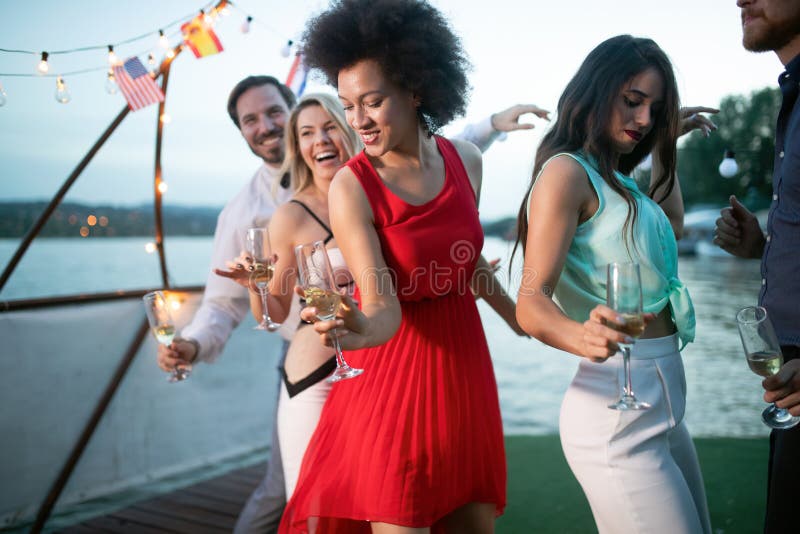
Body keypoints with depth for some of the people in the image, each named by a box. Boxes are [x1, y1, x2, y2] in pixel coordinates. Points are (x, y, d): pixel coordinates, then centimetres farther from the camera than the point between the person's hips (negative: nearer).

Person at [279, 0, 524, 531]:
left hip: (464, 360, 5)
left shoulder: (465, 160, -3)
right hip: (392, 372, -4)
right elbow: (381, 307, -22)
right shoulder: (351, 187, -17)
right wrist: (360, 331, -44)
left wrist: (517, 317, 26)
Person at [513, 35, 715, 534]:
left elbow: (673, 224, 30)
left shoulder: (616, 180, 15)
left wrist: (666, 141, 28)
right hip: (618, 406, -10)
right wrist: (582, 337, -41)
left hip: (663, 405, 10)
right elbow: (532, 302, -21)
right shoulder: (566, 171, -12)